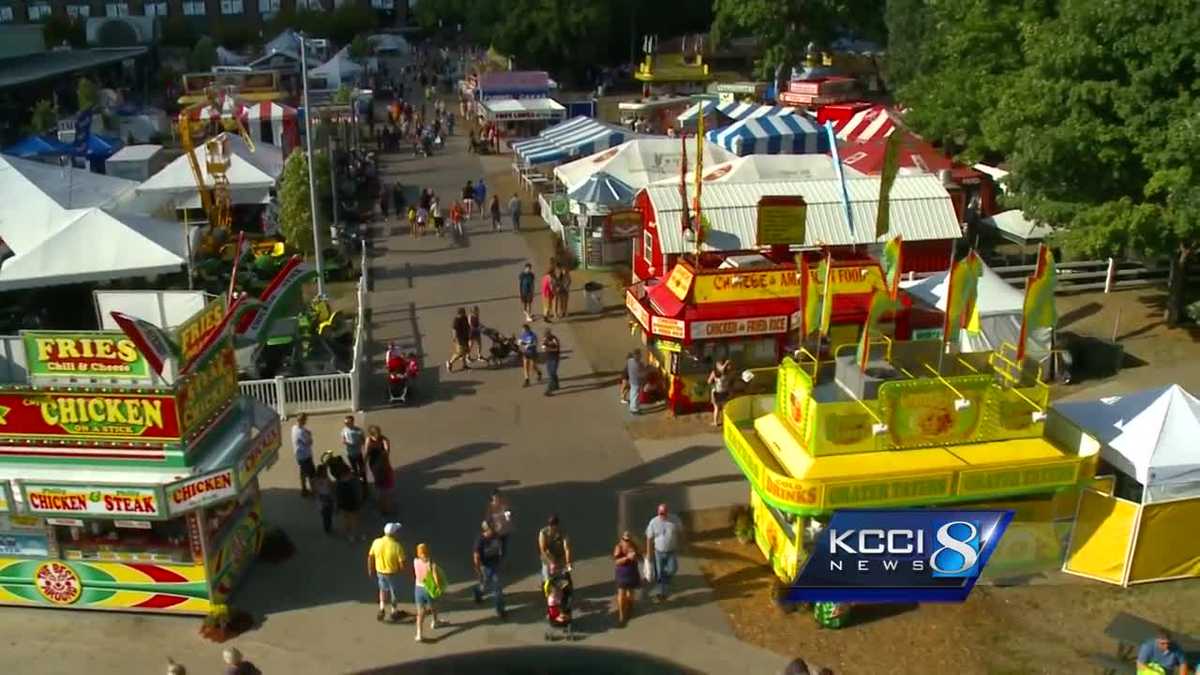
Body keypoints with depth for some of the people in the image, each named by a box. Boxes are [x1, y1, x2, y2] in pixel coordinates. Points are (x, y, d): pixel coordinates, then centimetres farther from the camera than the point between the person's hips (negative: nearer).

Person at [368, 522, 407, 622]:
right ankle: (394, 612, 38)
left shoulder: (376, 542, -16)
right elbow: (402, 564, -22)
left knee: (383, 589, 30)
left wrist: (370, 569, 13)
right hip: (393, 573, -3)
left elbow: (370, 557, -3)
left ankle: (382, 609, 20)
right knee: (395, 592, 21)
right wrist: (402, 569, 1)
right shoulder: (397, 546, -28)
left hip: (380, 572, 3)